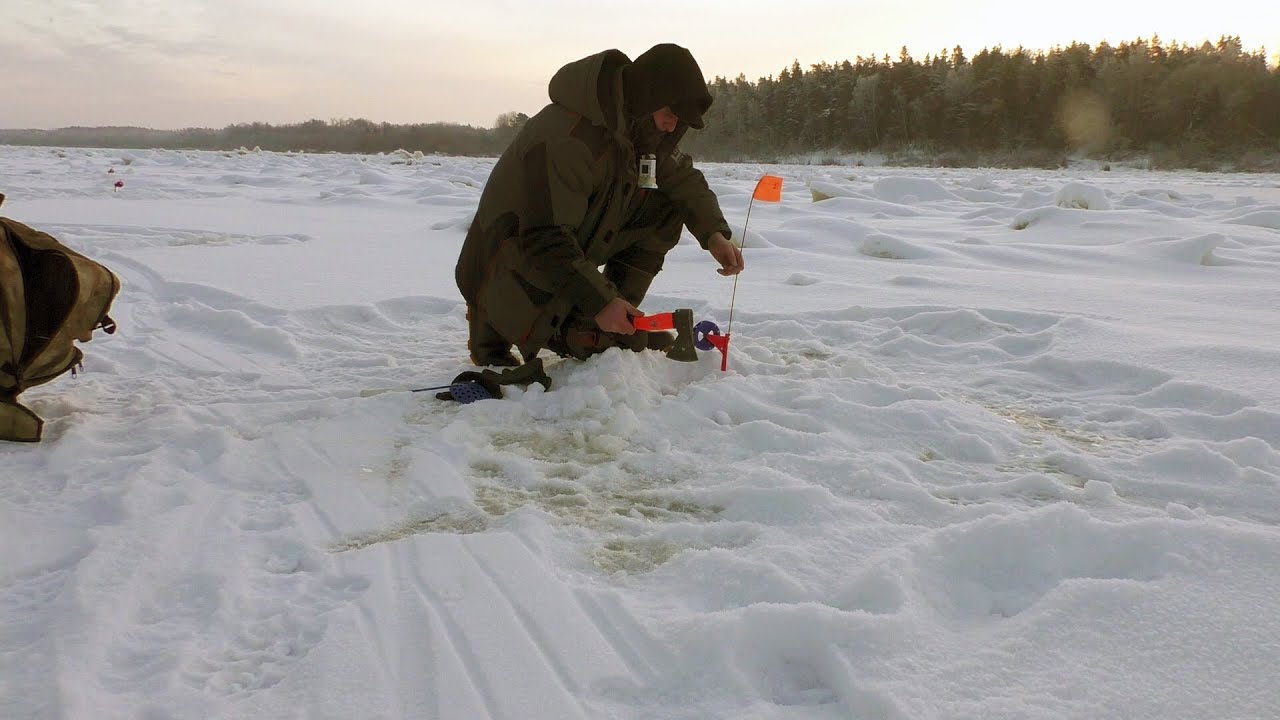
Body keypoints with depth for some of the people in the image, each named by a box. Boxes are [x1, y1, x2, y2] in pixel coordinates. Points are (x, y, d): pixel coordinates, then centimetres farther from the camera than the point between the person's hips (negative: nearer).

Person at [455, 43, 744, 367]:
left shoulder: (640, 126, -4)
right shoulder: (567, 140, -33)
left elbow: (683, 176, 9)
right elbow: (545, 241, -34)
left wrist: (714, 234, -7)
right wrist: (599, 302, -34)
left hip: (575, 249, 8)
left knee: (665, 209, -5)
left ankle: (616, 323, -4)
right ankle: (492, 325, 0)